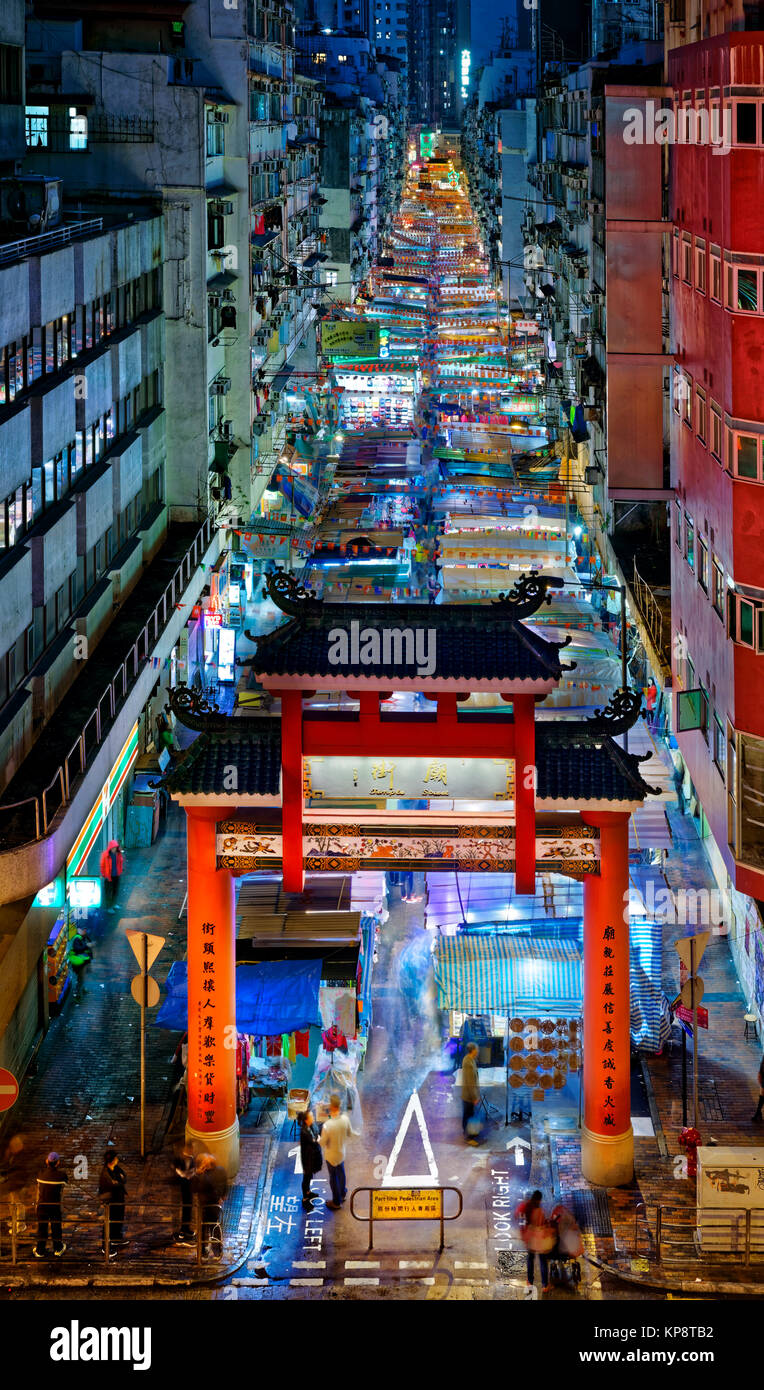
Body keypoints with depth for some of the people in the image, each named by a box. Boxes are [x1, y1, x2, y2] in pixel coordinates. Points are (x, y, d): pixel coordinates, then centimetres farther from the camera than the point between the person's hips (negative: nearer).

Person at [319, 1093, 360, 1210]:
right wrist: (357, 1135, 19)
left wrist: (318, 1140, 0)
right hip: (341, 1152, 4)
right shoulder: (345, 1119, -24)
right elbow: (350, 1133, -4)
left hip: (331, 1155, -4)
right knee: (341, 1173, 30)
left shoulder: (327, 1125, -37)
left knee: (333, 1177, 17)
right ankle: (343, 1193, 53)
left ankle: (336, 1202, 35)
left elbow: (322, 1143, -23)